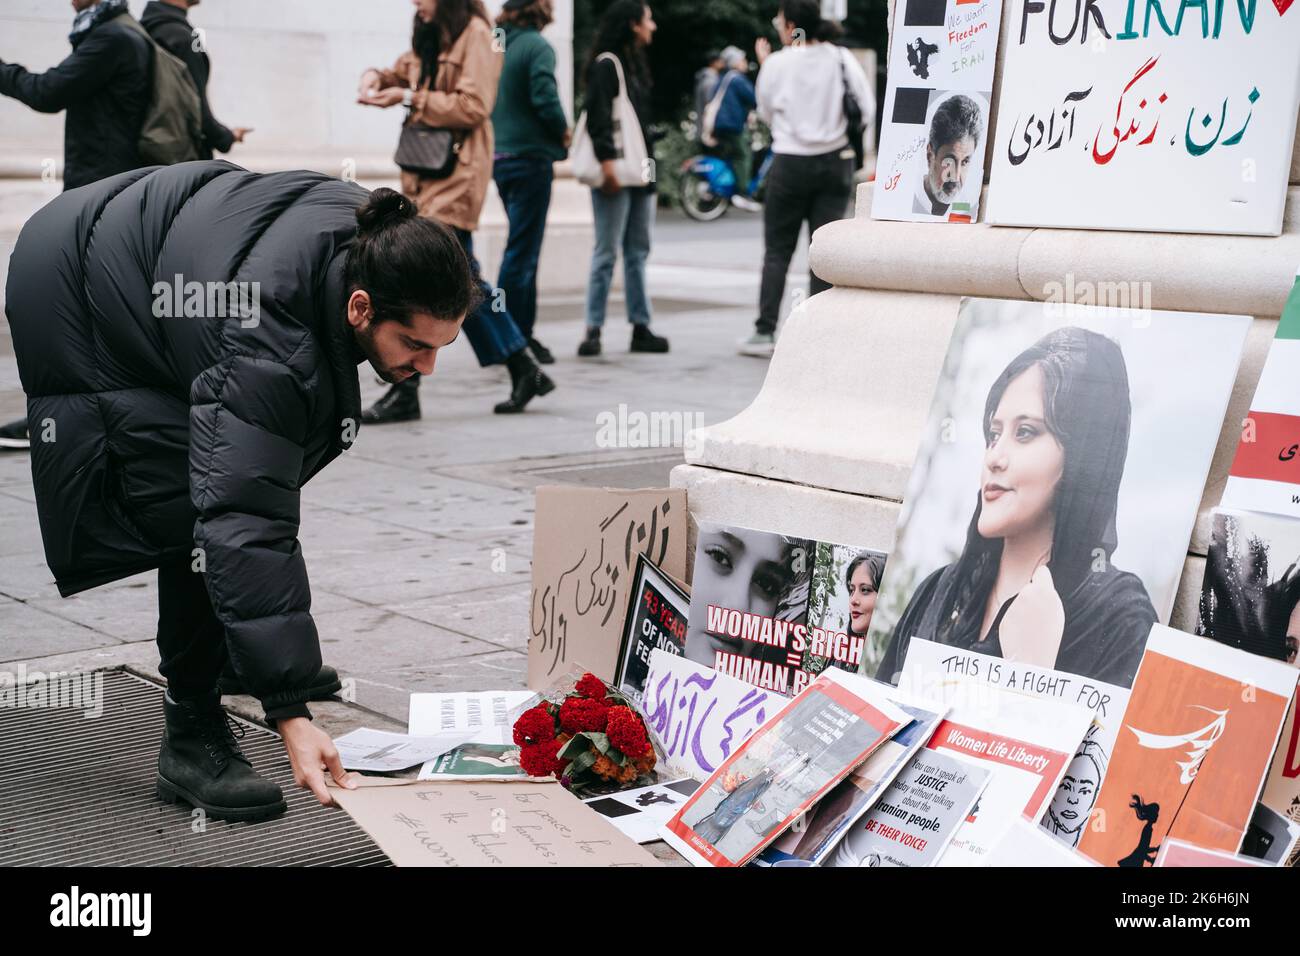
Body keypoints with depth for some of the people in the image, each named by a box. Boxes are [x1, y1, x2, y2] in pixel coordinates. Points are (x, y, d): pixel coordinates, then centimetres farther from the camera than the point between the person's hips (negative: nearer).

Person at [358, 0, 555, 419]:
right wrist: (379, 78, 8)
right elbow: (405, 72, 30)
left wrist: (411, 98, -17)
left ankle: (405, 393, -8)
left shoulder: (475, 34, -9)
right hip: (426, 174, 9)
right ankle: (524, 371, 21)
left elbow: (473, 106, -16)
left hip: (456, 175, -9)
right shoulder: (429, 37, 16)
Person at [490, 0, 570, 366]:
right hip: (530, 157, -7)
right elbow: (545, 99, -20)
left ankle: (521, 333, 20)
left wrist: (502, 131, 12)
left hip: (499, 158, 7)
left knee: (522, 249, 16)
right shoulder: (537, 47, -11)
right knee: (522, 251, -3)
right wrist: (563, 132, -3)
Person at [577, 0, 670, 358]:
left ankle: (641, 328, 13)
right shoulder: (606, 64, -8)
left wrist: (649, 161, 18)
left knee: (638, 252, 9)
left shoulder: (636, 63, 19)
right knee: (607, 251, -7)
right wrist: (607, 162, -24)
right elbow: (597, 116, -16)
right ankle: (593, 329, -4)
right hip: (615, 170, -9)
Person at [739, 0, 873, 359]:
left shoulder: (777, 64, -9)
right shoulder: (842, 59, -2)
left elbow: (767, 113, 6)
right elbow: (866, 108, -3)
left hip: (790, 164, -2)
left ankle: (765, 332, 5)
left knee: (777, 251, 7)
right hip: (834, 163, 2)